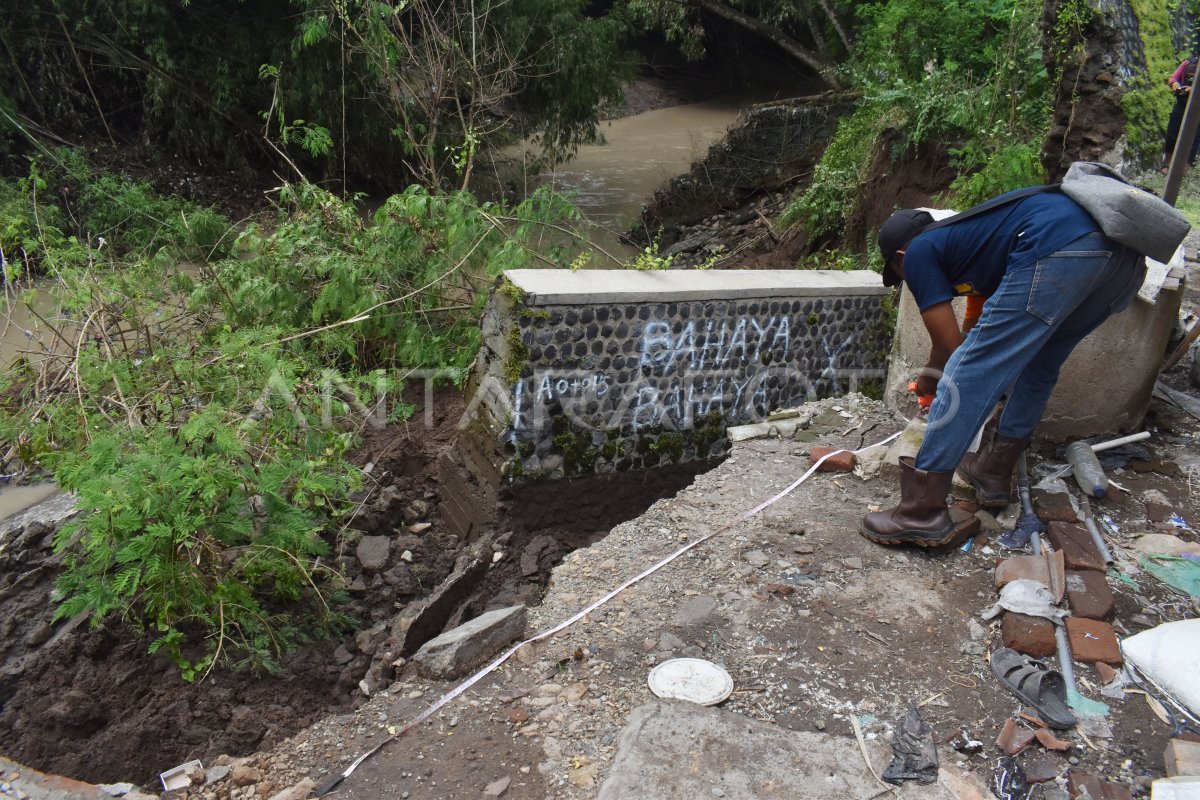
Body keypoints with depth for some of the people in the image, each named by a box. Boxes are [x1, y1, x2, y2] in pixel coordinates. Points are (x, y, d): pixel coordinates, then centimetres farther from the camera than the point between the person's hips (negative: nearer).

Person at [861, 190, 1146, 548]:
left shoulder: (919, 252, 15)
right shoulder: (963, 234, 38)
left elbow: (950, 345, 14)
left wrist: (929, 379, 35)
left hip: (1059, 251, -9)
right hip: (1125, 254, 10)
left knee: (965, 374, -4)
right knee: (1040, 365, 28)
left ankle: (921, 512, -2)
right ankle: (993, 471, 34)